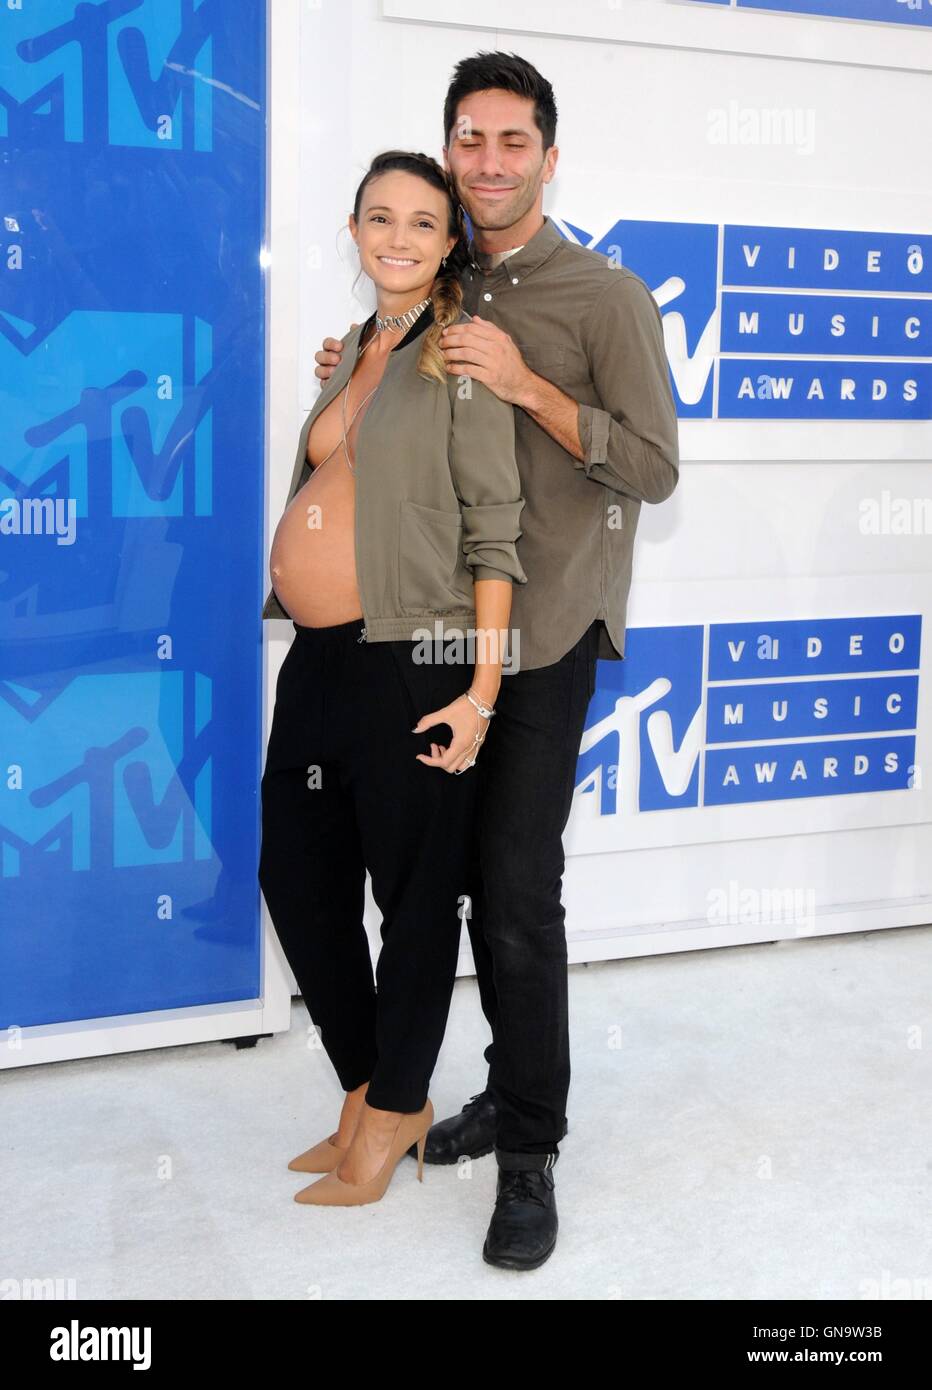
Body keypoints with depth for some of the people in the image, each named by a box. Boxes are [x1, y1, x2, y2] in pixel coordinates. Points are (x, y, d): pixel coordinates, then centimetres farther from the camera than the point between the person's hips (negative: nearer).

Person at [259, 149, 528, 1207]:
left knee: (415, 890, 6)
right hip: (319, 657, 8)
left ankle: (394, 1108, 24)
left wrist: (481, 688, -16)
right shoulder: (352, 351, 16)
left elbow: (494, 526, -11)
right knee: (297, 876, 13)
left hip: (411, 660, -8)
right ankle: (364, 1090, 32)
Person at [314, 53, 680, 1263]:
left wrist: (528, 384, -18)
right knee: (480, 877, 10)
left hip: (545, 629, -6)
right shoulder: (449, 299, 15)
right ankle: (516, 1091, 26)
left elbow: (653, 468, -10)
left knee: (518, 890, -7)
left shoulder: (605, 295, -3)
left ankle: (529, 1152, 7)